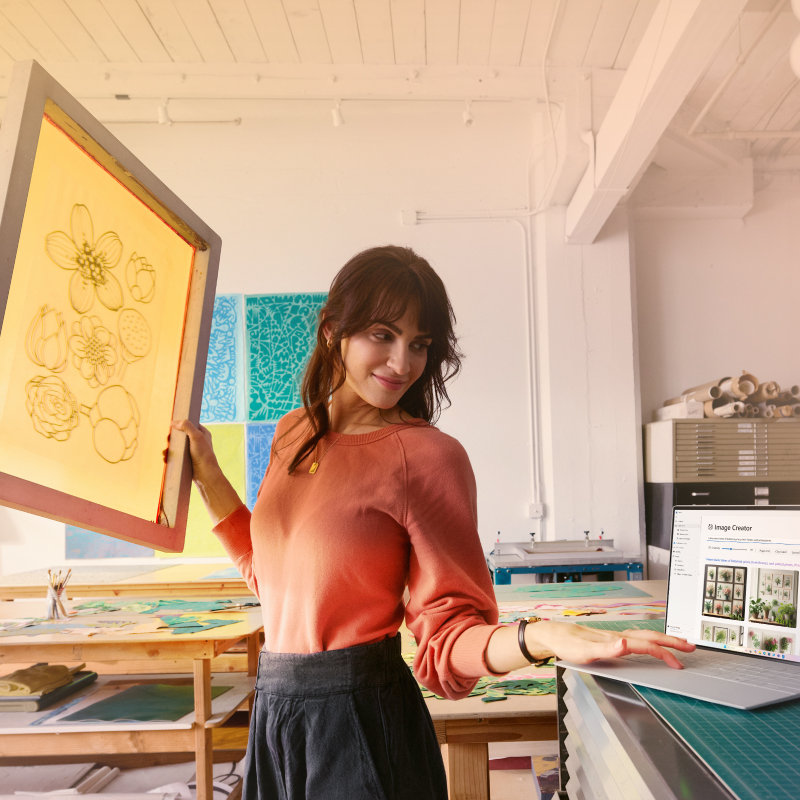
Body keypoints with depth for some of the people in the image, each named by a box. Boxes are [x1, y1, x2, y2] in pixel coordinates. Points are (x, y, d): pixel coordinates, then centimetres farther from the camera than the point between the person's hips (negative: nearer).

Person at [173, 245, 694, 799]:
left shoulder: (428, 455, -15)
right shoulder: (294, 434, 3)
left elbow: (450, 641, -16)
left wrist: (539, 638, -35)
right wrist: (207, 474, 9)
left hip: (362, 722, -6)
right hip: (275, 714, 6)